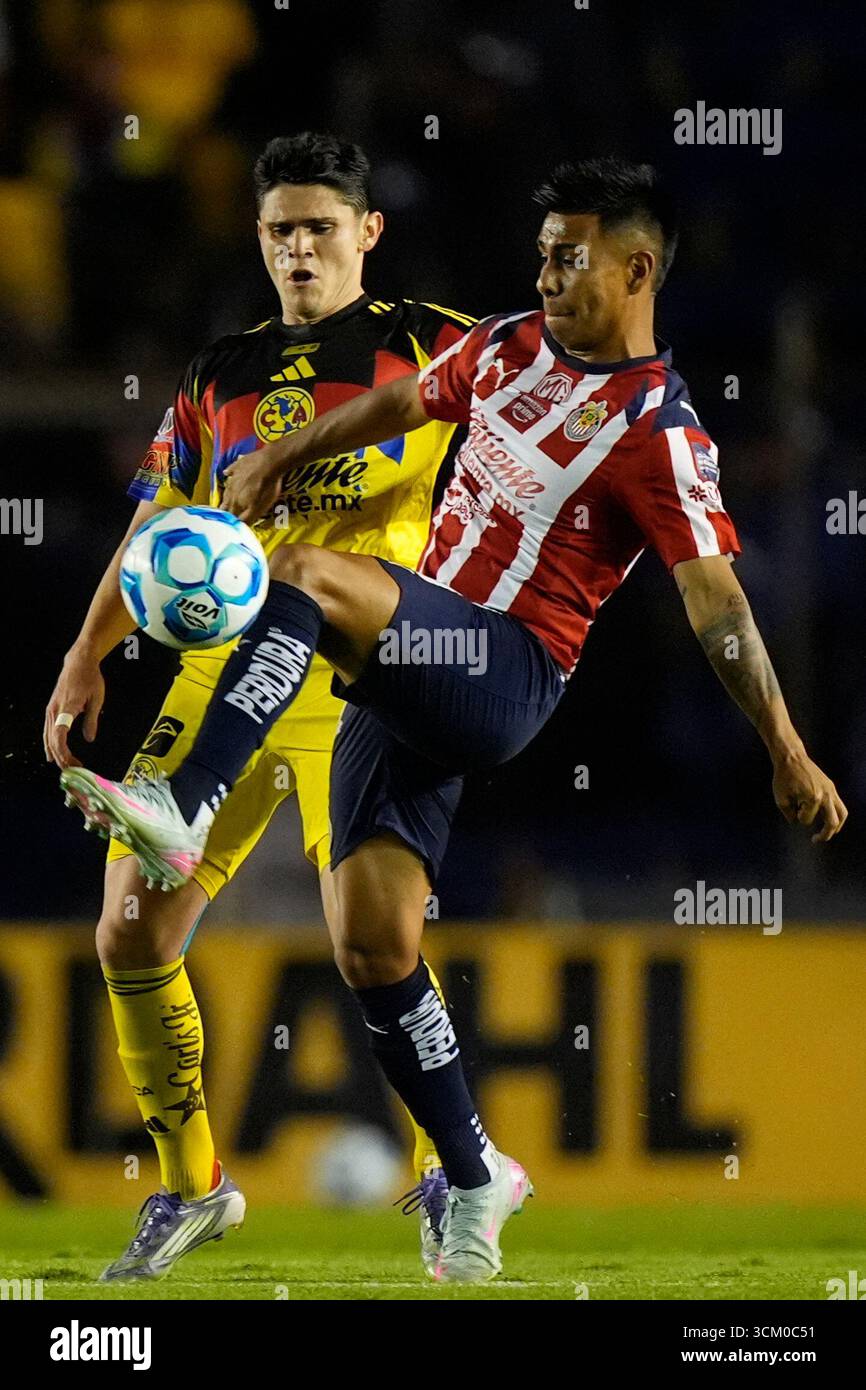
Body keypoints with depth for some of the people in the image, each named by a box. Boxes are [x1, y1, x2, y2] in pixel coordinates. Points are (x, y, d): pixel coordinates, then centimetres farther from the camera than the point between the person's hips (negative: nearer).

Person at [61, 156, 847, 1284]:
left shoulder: (658, 430, -10)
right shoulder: (512, 346, 11)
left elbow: (715, 606, -12)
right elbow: (404, 405, 30)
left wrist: (788, 756, -16)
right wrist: (284, 457, 32)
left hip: (505, 674, -7)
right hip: (415, 671, 7)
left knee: (306, 579, -30)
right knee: (372, 943, -1)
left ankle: (184, 808, -36)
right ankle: (475, 1179, 12)